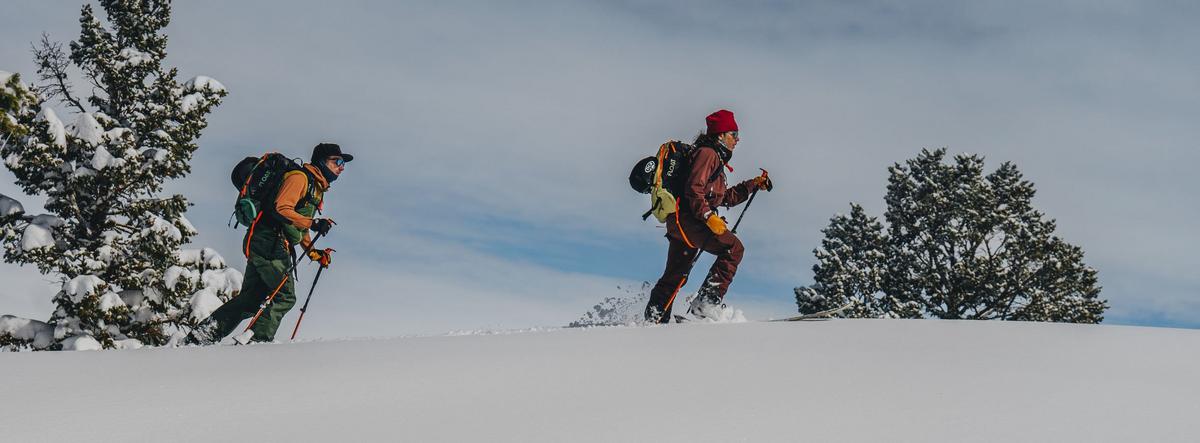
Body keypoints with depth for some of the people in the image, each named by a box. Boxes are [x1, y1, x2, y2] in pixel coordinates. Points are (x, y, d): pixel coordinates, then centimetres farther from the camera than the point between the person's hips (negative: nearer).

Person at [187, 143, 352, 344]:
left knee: (252, 298, 8)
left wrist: (313, 252, 17)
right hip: (270, 242, -10)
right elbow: (281, 209, -20)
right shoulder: (300, 177, -8)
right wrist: (313, 223, -23)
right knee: (284, 297, -12)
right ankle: (259, 339, -13)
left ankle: (202, 335, 8)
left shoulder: (317, 188, 24)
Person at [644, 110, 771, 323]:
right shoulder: (707, 153, -6)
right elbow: (693, 190, -18)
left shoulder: (715, 158, 26)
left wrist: (753, 184, 29)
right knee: (734, 248, -17)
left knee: (675, 275, 13)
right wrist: (709, 217, -24)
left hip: (681, 223, 11)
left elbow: (726, 198, 30)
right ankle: (707, 302, -22)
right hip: (687, 218, -11)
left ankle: (654, 318, 17)